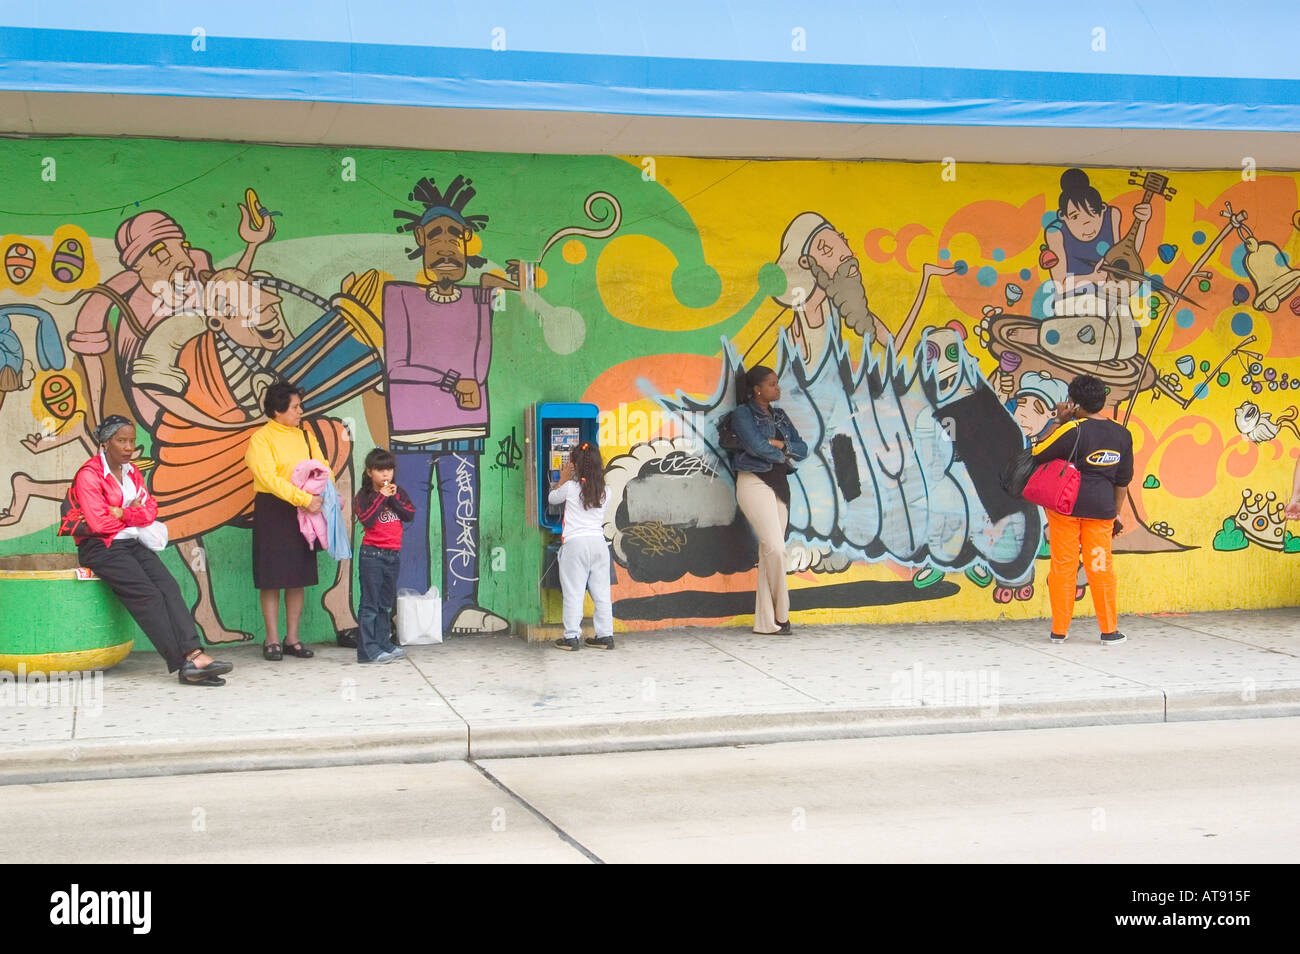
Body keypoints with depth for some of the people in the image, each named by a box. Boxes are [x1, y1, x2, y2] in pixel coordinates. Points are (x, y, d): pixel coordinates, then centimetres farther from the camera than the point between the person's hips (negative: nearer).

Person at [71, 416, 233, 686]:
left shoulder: (132, 471, 15)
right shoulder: (88, 475, -8)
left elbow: (150, 510, 6)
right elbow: (99, 523, -16)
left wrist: (122, 513, -14)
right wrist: (134, 515, 0)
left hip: (133, 544, 7)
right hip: (102, 549, -7)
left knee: (169, 587, -18)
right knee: (147, 594, -23)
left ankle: (194, 654, -32)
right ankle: (185, 664, -26)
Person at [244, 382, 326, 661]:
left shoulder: (305, 436, 11)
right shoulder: (260, 440, -8)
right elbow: (271, 478, -18)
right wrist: (304, 499, -25)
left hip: (303, 511, 5)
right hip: (272, 510, -5)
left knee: (298, 577, 7)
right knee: (272, 578, -1)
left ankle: (292, 638, 15)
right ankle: (272, 640, 7)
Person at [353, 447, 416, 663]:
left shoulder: (398, 492, 10)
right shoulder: (363, 496, -5)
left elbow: (410, 515, -2)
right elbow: (367, 520, -20)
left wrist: (393, 499, -12)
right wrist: (381, 497, -17)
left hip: (393, 554, 6)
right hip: (372, 554, -6)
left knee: (386, 603, 13)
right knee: (370, 603, -7)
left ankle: (383, 644, 21)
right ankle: (368, 649, -8)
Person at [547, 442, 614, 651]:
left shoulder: (570, 487, -5)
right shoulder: (604, 491, 5)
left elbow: (552, 499, 12)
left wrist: (563, 479, 24)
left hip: (575, 542, -4)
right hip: (599, 541, 4)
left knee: (573, 592, -1)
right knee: (601, 592, 8)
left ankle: (571, 636, -1)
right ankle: (605, 635, 10)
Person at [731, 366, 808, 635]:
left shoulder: (780, 416, 19)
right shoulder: (743, 413, 0)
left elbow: (803, 449, 12)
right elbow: (755, 446, -15)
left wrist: (781, 444, -6)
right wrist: (782, 455, 0)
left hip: (779, 484, 6)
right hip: (754, 482, -6)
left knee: (769, 552, 2)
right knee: (775, 547, -16)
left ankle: (766, 621, 1)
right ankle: (781, 615, -5)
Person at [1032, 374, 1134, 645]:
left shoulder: (1072, 430, -14)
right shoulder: (1122, 434, 3)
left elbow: (1038, 453, -5)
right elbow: (1123, 480, 10)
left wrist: (1059, 422, 0)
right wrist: (1115, 513, 20)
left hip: (1065, 507, -3)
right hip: (1101, 509, 3)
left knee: (1063, 566, 5)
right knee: (1101, 567, 9)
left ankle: (1059, 630, 10)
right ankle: (1109, 631, 12)